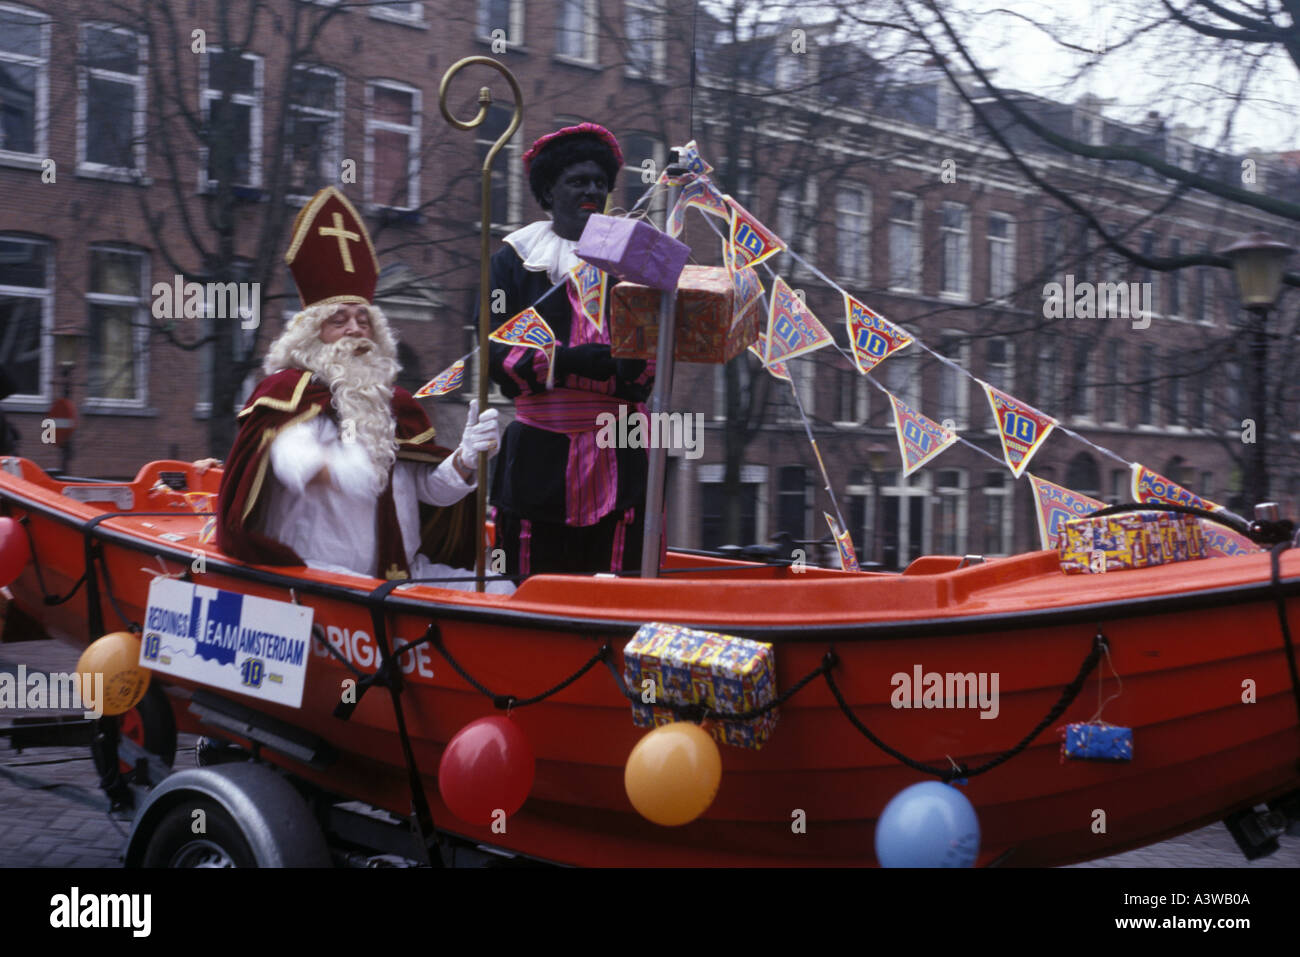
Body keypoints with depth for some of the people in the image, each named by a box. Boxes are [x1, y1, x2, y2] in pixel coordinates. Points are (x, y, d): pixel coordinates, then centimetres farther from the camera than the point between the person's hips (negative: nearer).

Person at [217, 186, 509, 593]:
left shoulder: (395, 403, 18)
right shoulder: (288, 390, 2)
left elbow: (432, 492, 13)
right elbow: (291, 458, -21)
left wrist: (464, 460, -9)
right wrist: (329, 472, -44)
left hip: (399, 570, 6)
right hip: (314, 571, -6)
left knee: (498, 591, -9)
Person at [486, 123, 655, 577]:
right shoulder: (516, 260, 10)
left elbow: (656, 347, 8)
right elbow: (496, 352, -1)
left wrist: (629, 368, -16)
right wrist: (567, 360, -17)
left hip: (619, 457, 2)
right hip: (540, 454, -1)